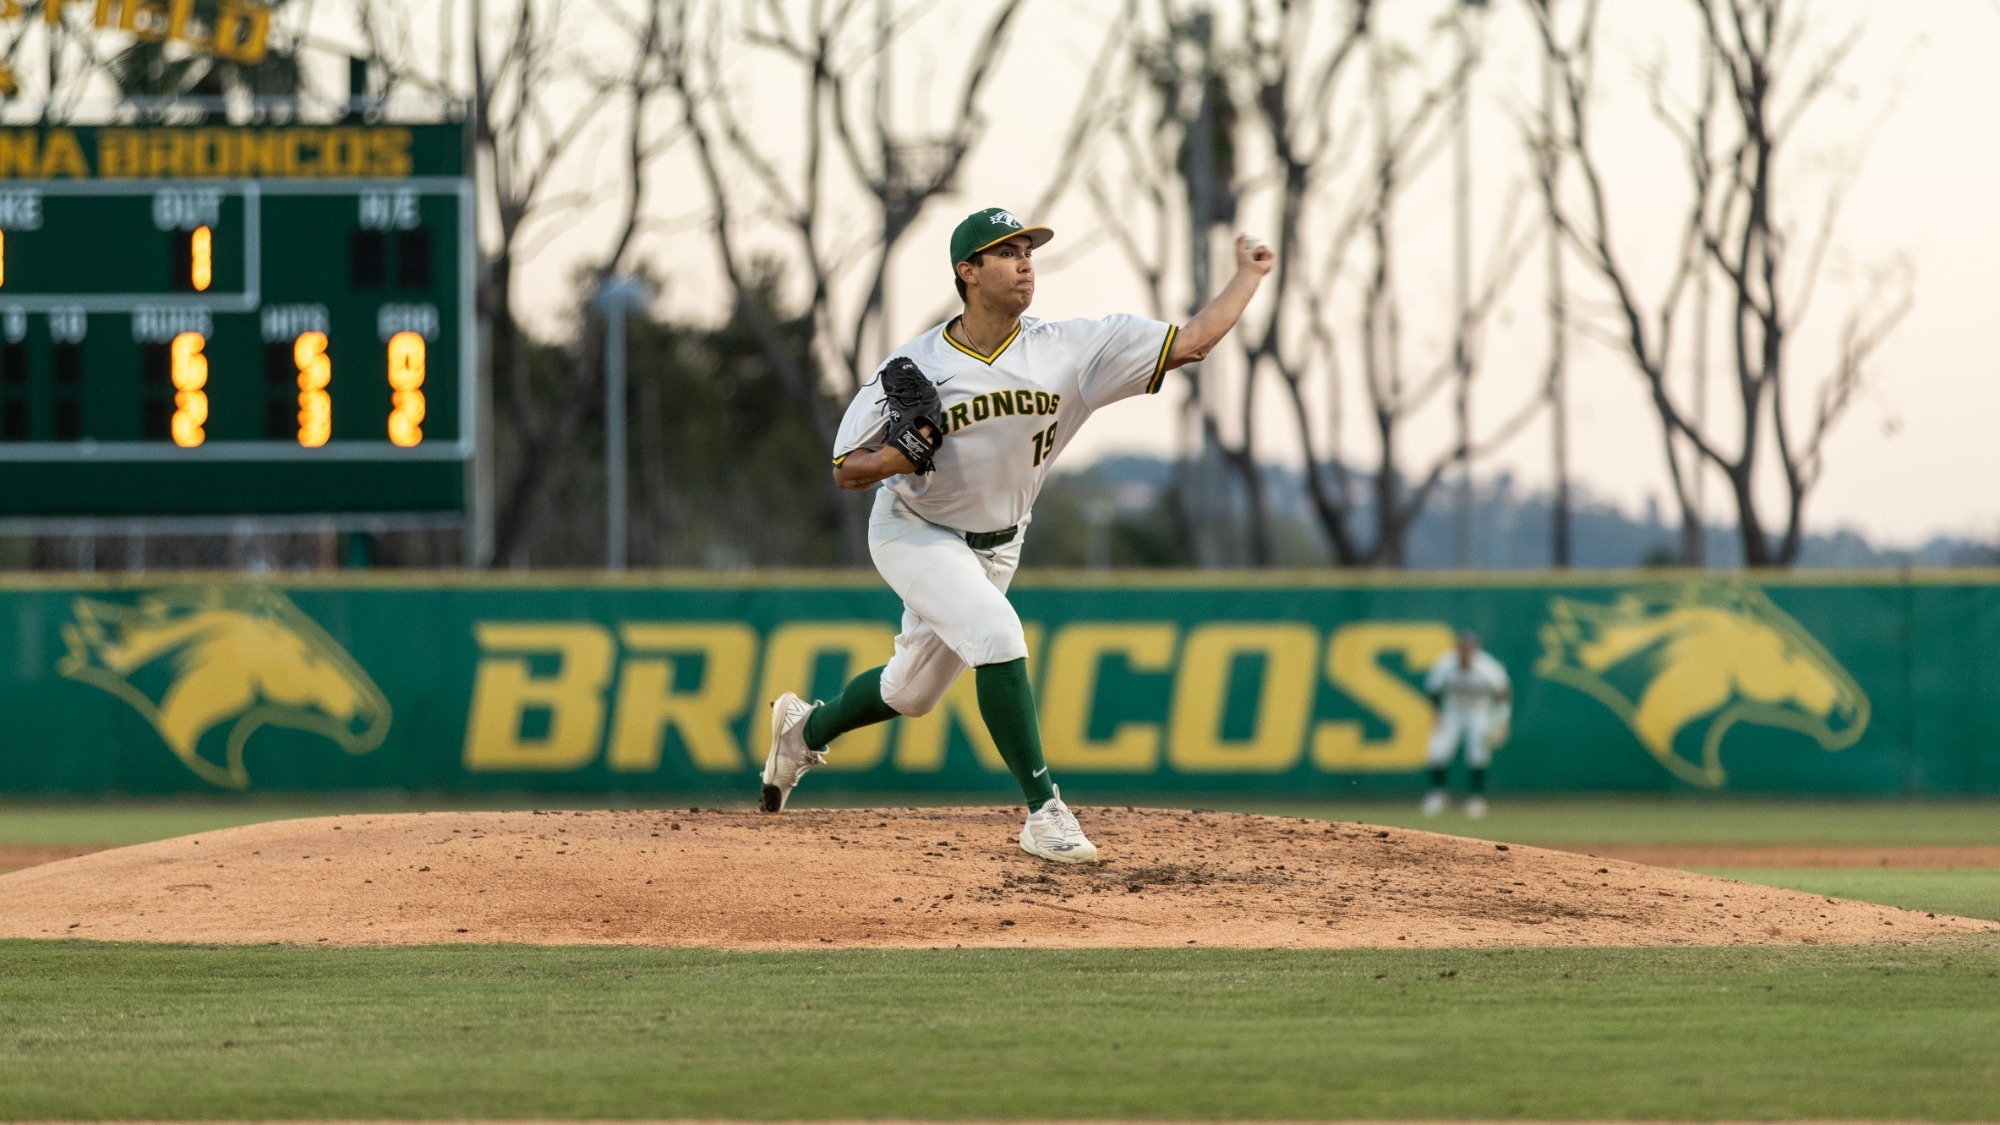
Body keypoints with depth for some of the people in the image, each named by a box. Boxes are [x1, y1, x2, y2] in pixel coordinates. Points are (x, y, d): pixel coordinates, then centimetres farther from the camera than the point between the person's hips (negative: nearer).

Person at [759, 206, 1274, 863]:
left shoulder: (1066, 352, -15)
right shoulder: (914, 368, -19)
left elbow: (1190, 343, -19)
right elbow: (847, 472, -12)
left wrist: (1249, 276, -22)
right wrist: (898, 456, -32)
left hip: (994, 549, 4)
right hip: (915, 535, -4)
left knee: (913, 692, 16)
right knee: (997, 635, -28)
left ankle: (805, 729, 47)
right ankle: (1044, 811, -25)